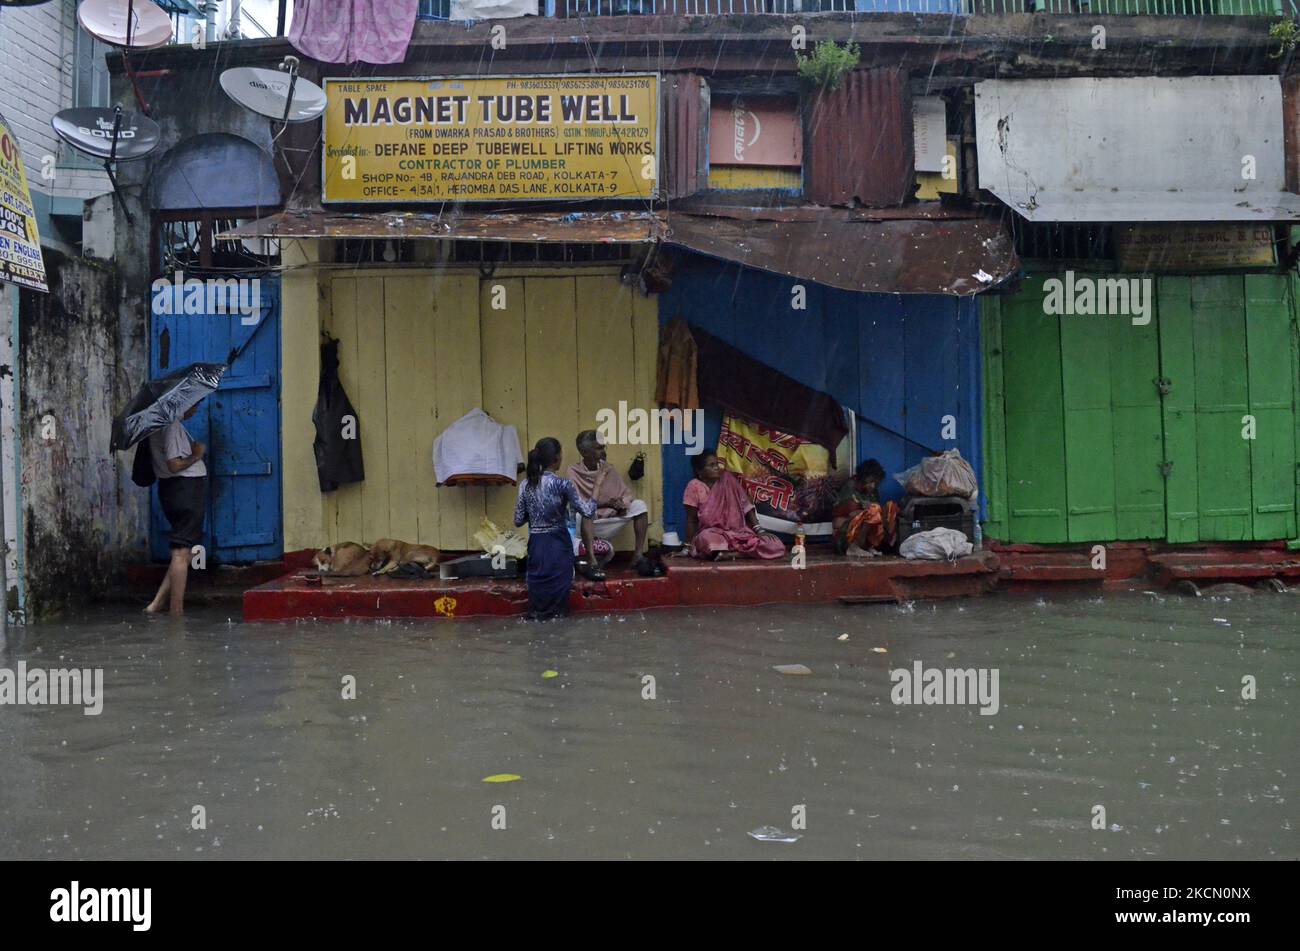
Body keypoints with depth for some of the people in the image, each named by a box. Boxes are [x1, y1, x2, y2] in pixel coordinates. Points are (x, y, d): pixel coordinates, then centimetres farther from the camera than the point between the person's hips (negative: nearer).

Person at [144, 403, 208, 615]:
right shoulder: (172, 426, -16)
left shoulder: (162, 423, 14)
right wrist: (196, 455, -8)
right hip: (185, 489, -10)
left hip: (174, 489, 10)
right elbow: (174, 465, -22)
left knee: (183, 551, 15)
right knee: (181, 552, -6)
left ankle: (158, 604, 13)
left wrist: (194, 450, 8)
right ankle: (176, 610, -1)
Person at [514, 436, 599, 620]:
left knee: (538, 584, 22)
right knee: (558, 586, 16)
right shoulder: (562, 484, -15)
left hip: (536, 544, 3)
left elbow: (518, 521, 3)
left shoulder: (525, 485, -1)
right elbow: (588, 512, -15)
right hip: (558, 545, -3)